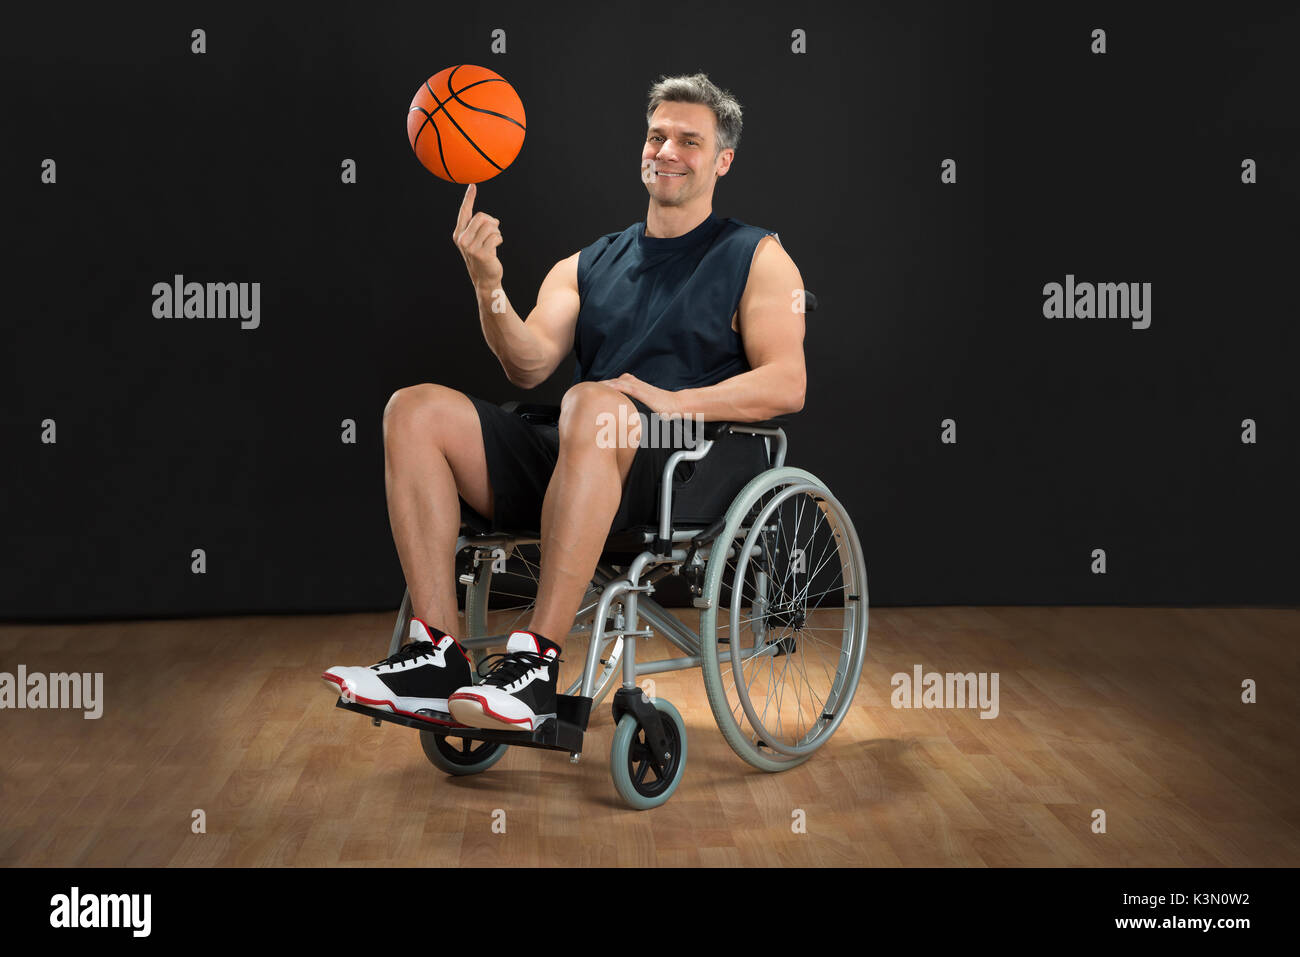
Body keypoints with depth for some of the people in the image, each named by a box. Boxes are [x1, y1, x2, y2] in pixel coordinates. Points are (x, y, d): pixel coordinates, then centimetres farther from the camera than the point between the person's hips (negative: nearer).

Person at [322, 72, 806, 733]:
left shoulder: (757, 258, 11)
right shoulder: (586, 266, 23)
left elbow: (786, 385, -2)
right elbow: (529, 367, 6)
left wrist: (679, 402, -16)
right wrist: (489, 286, -12)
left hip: (698, 471, -5)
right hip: (583, 462, 5)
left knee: (592, 404, -38)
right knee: (415, 409, -14)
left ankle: (537, 663, -39)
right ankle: (437, 654, -22)